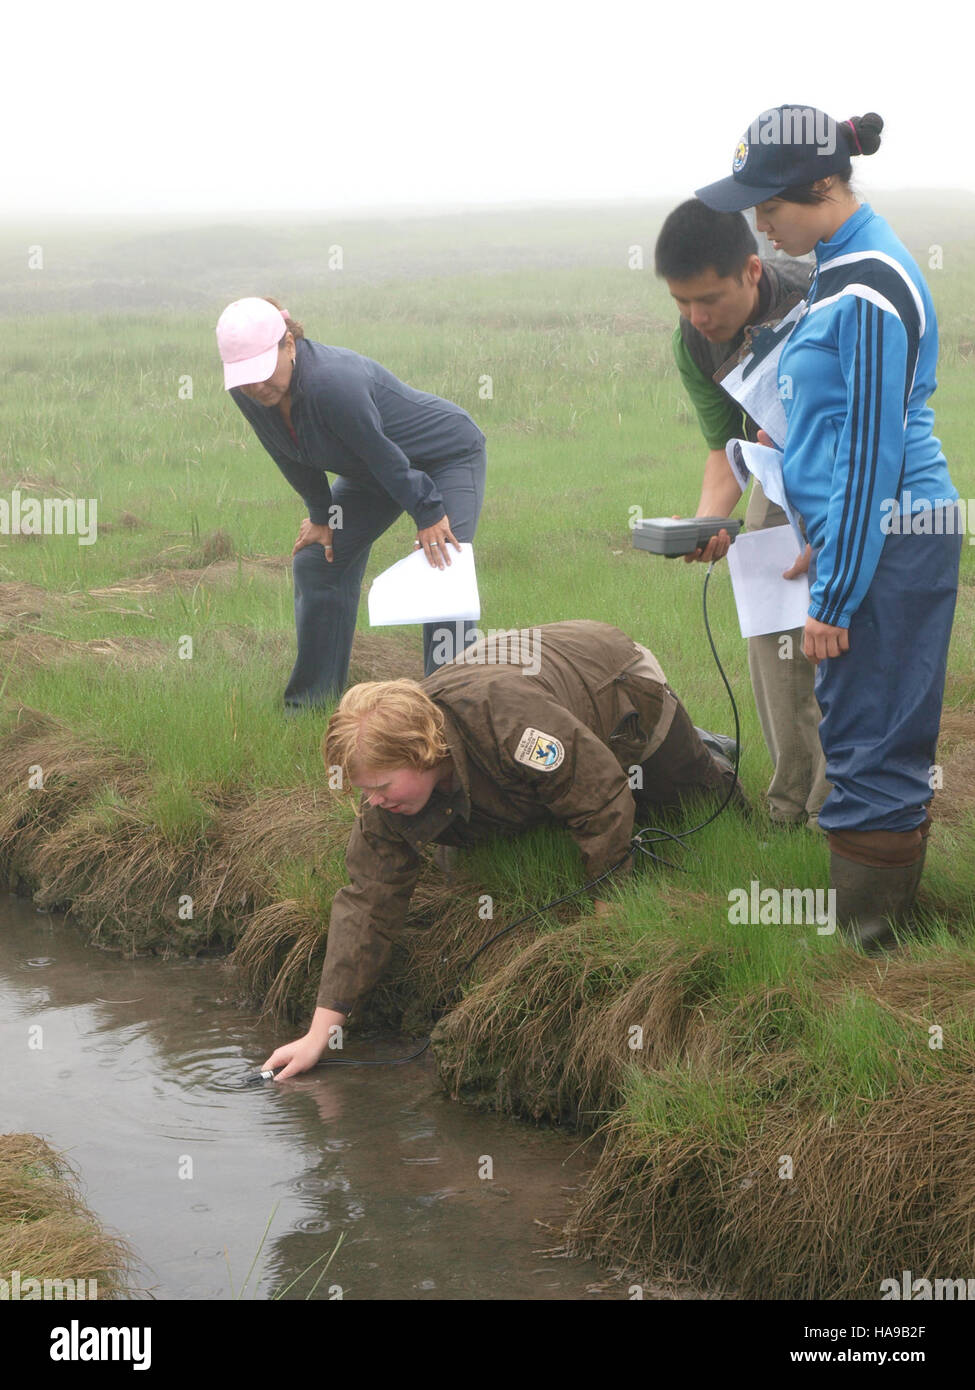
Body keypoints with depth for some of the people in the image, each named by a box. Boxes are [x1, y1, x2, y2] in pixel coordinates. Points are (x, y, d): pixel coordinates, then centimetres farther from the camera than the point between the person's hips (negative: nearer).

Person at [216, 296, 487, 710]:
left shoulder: (332, 382, -40)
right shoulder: (248, 394, -16)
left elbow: (385, 457, -31)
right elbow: (293, 459, 1)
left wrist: (428, 514, -22)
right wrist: (321, 517, 5)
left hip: (448, 455, -8)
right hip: (368, 472, 8)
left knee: (442, 578, -21)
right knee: (317, 561, 5)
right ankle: (311, 701, 14)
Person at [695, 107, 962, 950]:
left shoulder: (865, 293, -18)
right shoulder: (847, 265, 13)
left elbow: (871, 451, -19)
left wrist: (833, 596, -16)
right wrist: (824, 544, 22)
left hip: (888, 541, -10)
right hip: (887, 532, 10)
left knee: (869, 745, -4)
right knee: (889, 745, 15)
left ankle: (868, 939, 2)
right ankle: (885, 918, 23)